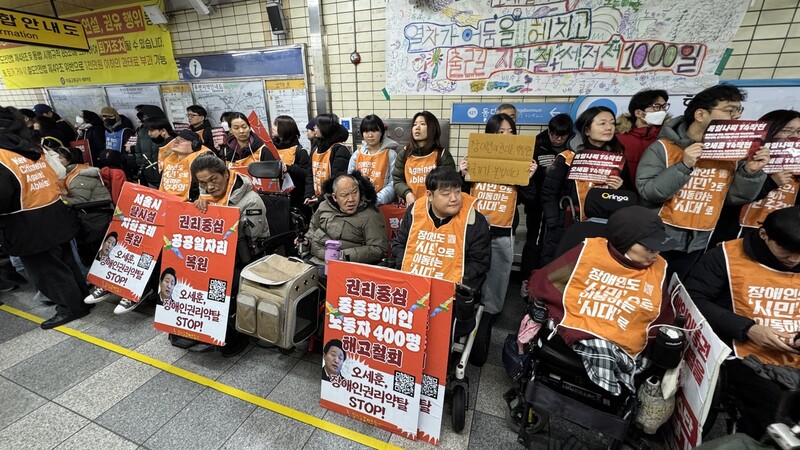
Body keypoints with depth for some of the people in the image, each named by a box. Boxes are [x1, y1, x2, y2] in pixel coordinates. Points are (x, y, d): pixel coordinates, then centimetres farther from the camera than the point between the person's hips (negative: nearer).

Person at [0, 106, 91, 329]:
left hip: (29, 227, -8)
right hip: (55, 216, 8)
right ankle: (82, 297, 31)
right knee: (64, 261, 19)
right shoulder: (32, 151, 8)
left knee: (44, 270, 5)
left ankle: (71, 307, 14)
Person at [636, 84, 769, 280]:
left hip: (698, 243, 5)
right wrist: (684, 166, -27)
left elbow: (735, 198, 6)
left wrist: (750, 172, -9)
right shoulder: (664, 147, -13)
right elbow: (647, 192, -21)